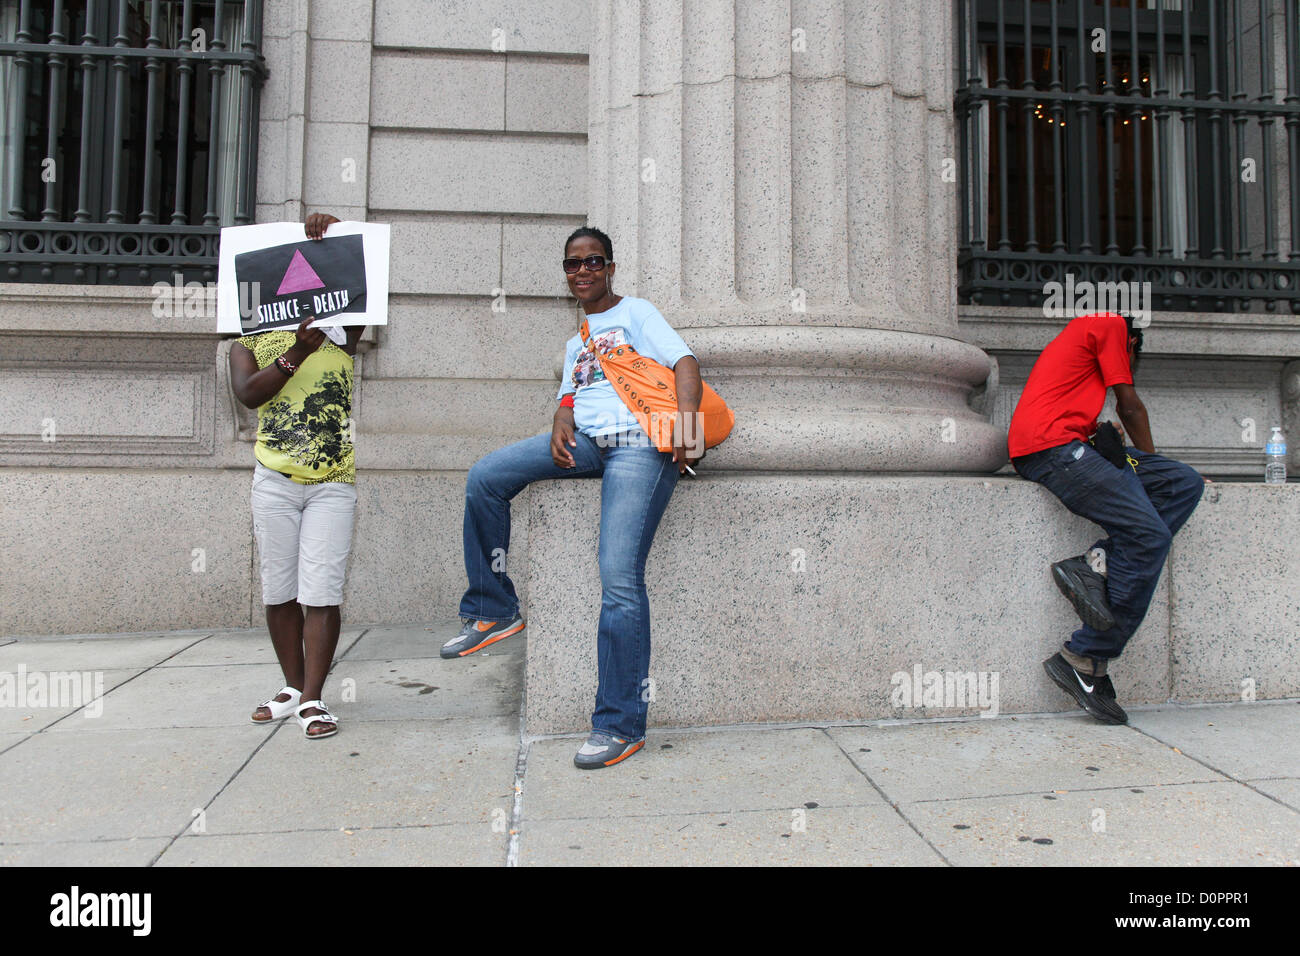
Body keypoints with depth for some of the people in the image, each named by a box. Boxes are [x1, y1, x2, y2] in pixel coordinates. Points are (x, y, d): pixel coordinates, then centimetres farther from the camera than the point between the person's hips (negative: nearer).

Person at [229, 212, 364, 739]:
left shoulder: (337, 335, 10)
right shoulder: (249, 342, 10)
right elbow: (249, 392, -9)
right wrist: (297, 352, -19)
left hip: (334, 483, -1)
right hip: (275, 481, 2)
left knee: (321, 592, -7)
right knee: (279, 590, 7)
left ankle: (313, 700, -2)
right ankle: (294, 687, 22)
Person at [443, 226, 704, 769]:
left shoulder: (637, 312, 13)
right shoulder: (575, 343, 32)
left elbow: (684, 363, 0)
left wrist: (686, 420, -20)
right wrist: (561, 422, -2)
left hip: (639, 444, -6)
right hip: (586, 441, 6)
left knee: (620, 580, -17)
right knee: (485, 477, -12)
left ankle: (620, 725, -10)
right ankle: (493, 611, 1)